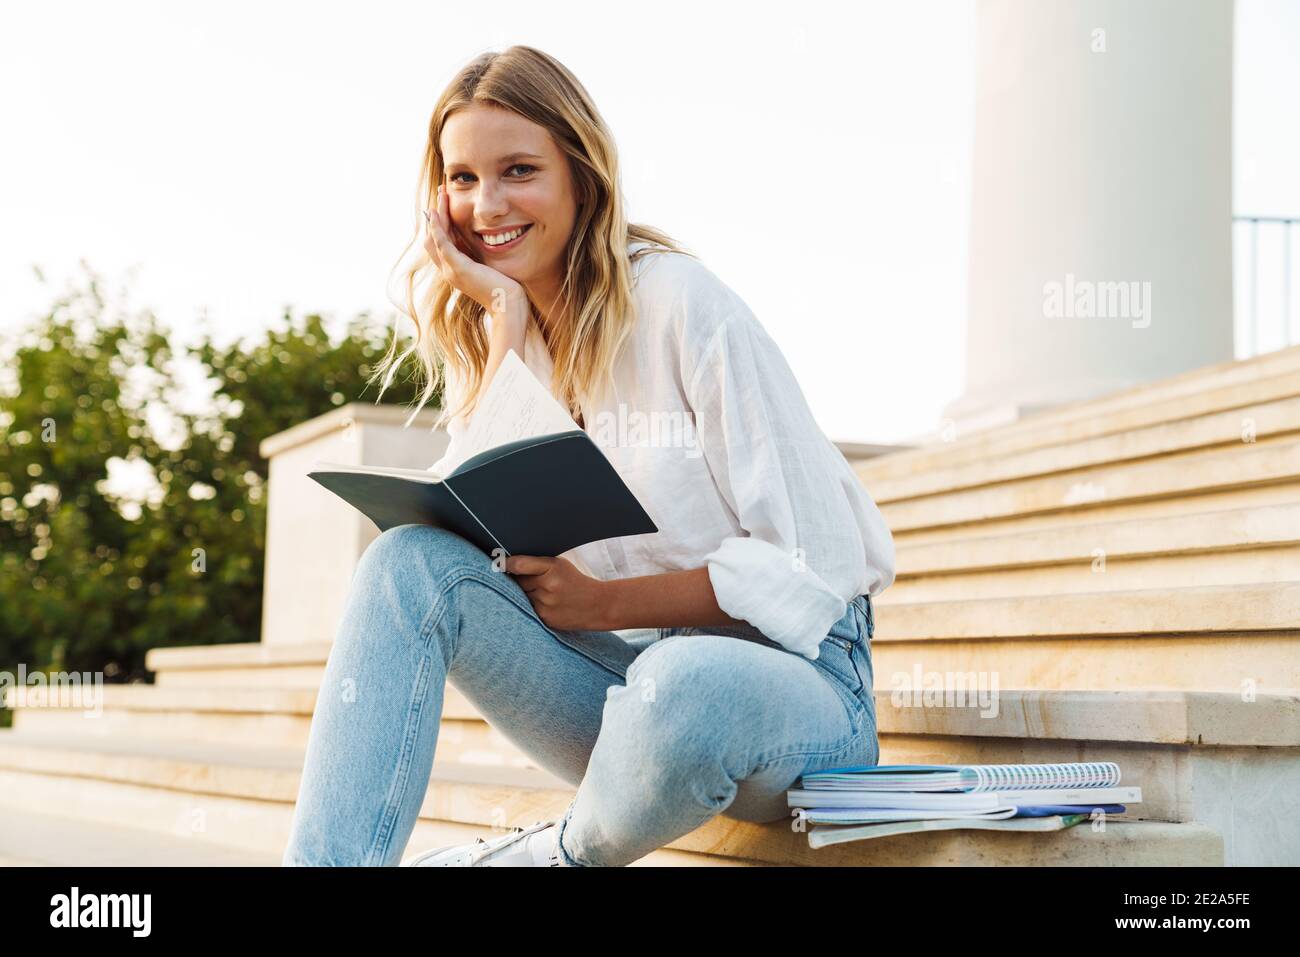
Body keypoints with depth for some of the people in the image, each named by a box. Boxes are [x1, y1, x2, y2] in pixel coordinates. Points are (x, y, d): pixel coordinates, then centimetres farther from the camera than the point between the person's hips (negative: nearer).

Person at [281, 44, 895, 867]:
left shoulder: (681, 303, -11)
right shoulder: (479, 335, 8)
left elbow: (817, 562, -13)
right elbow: (470, 535, -9)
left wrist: (601, 603, -16)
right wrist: (505, 327, -12)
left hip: (790, 673, -5)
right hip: (625, 674, 5)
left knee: (681, 683, -39)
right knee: (412, 560, -18)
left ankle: (564, 854, -8)